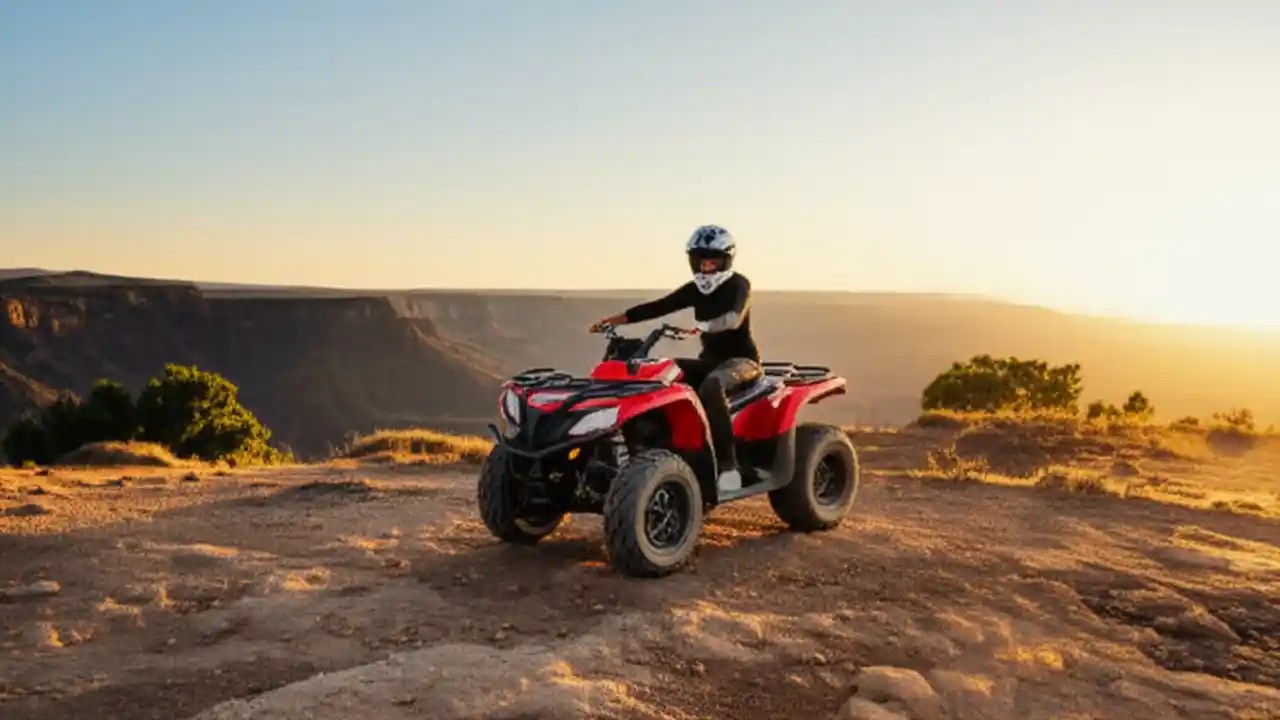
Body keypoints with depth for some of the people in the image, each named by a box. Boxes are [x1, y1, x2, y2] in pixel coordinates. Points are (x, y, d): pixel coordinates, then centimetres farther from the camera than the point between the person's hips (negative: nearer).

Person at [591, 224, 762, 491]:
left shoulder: (738, 284, -11)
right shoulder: (695, 289, 9)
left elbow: (733, 317, -31)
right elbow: (658, 307, 1)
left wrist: (700, 326, -49)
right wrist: (616, 319, -9)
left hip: (741, 359, -7)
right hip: (710, 359, 7)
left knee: (711, 386, -39)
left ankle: (727, 462, -37)